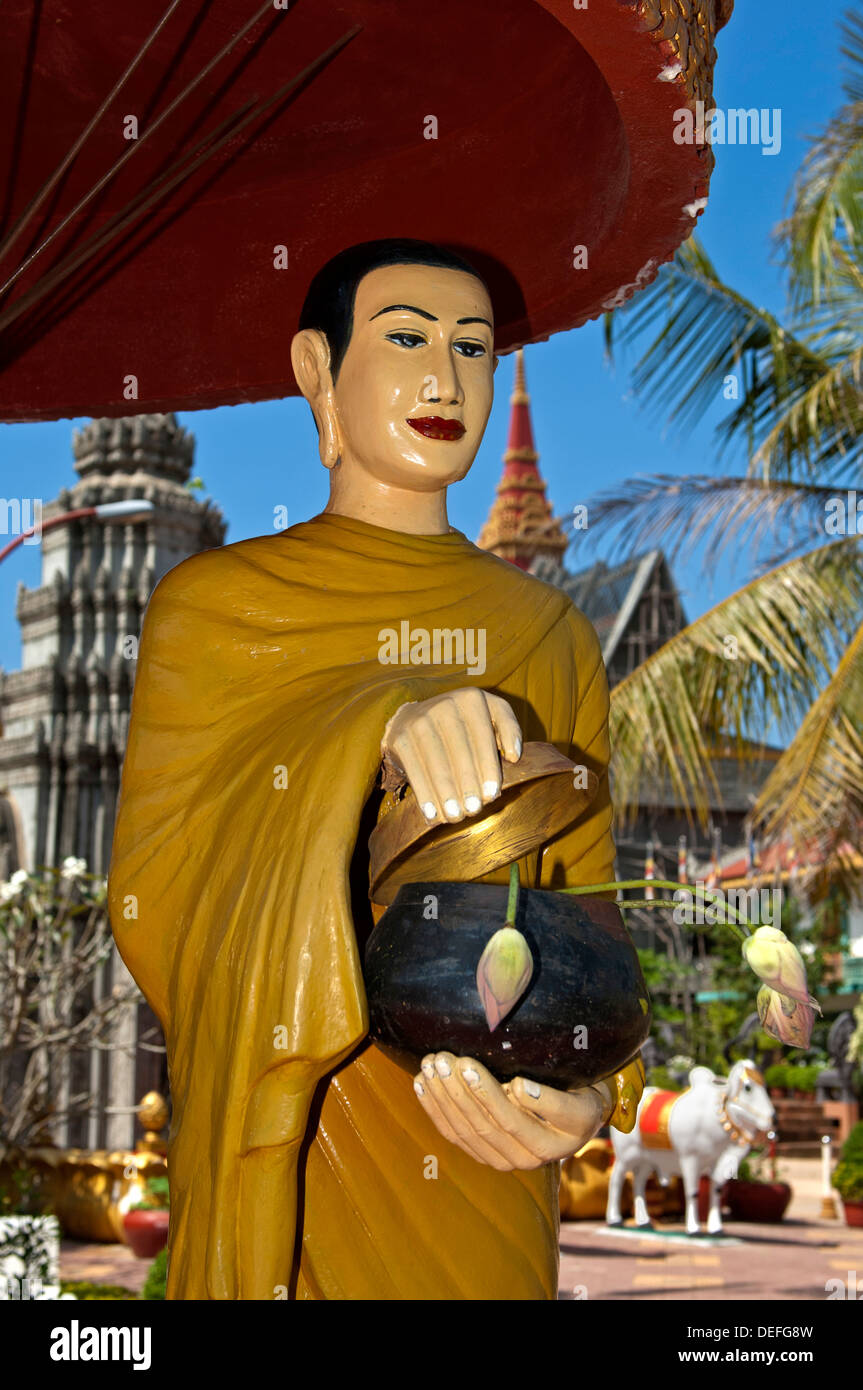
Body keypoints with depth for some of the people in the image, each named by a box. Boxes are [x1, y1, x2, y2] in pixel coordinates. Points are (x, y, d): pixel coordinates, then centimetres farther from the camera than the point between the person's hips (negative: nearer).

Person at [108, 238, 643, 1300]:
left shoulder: (549, 633, 4)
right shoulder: (212, 605, -3)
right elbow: (152, 890, -15)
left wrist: (588, 1094, -18)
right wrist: (382, 733, -30)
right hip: (278, 1151, -2)